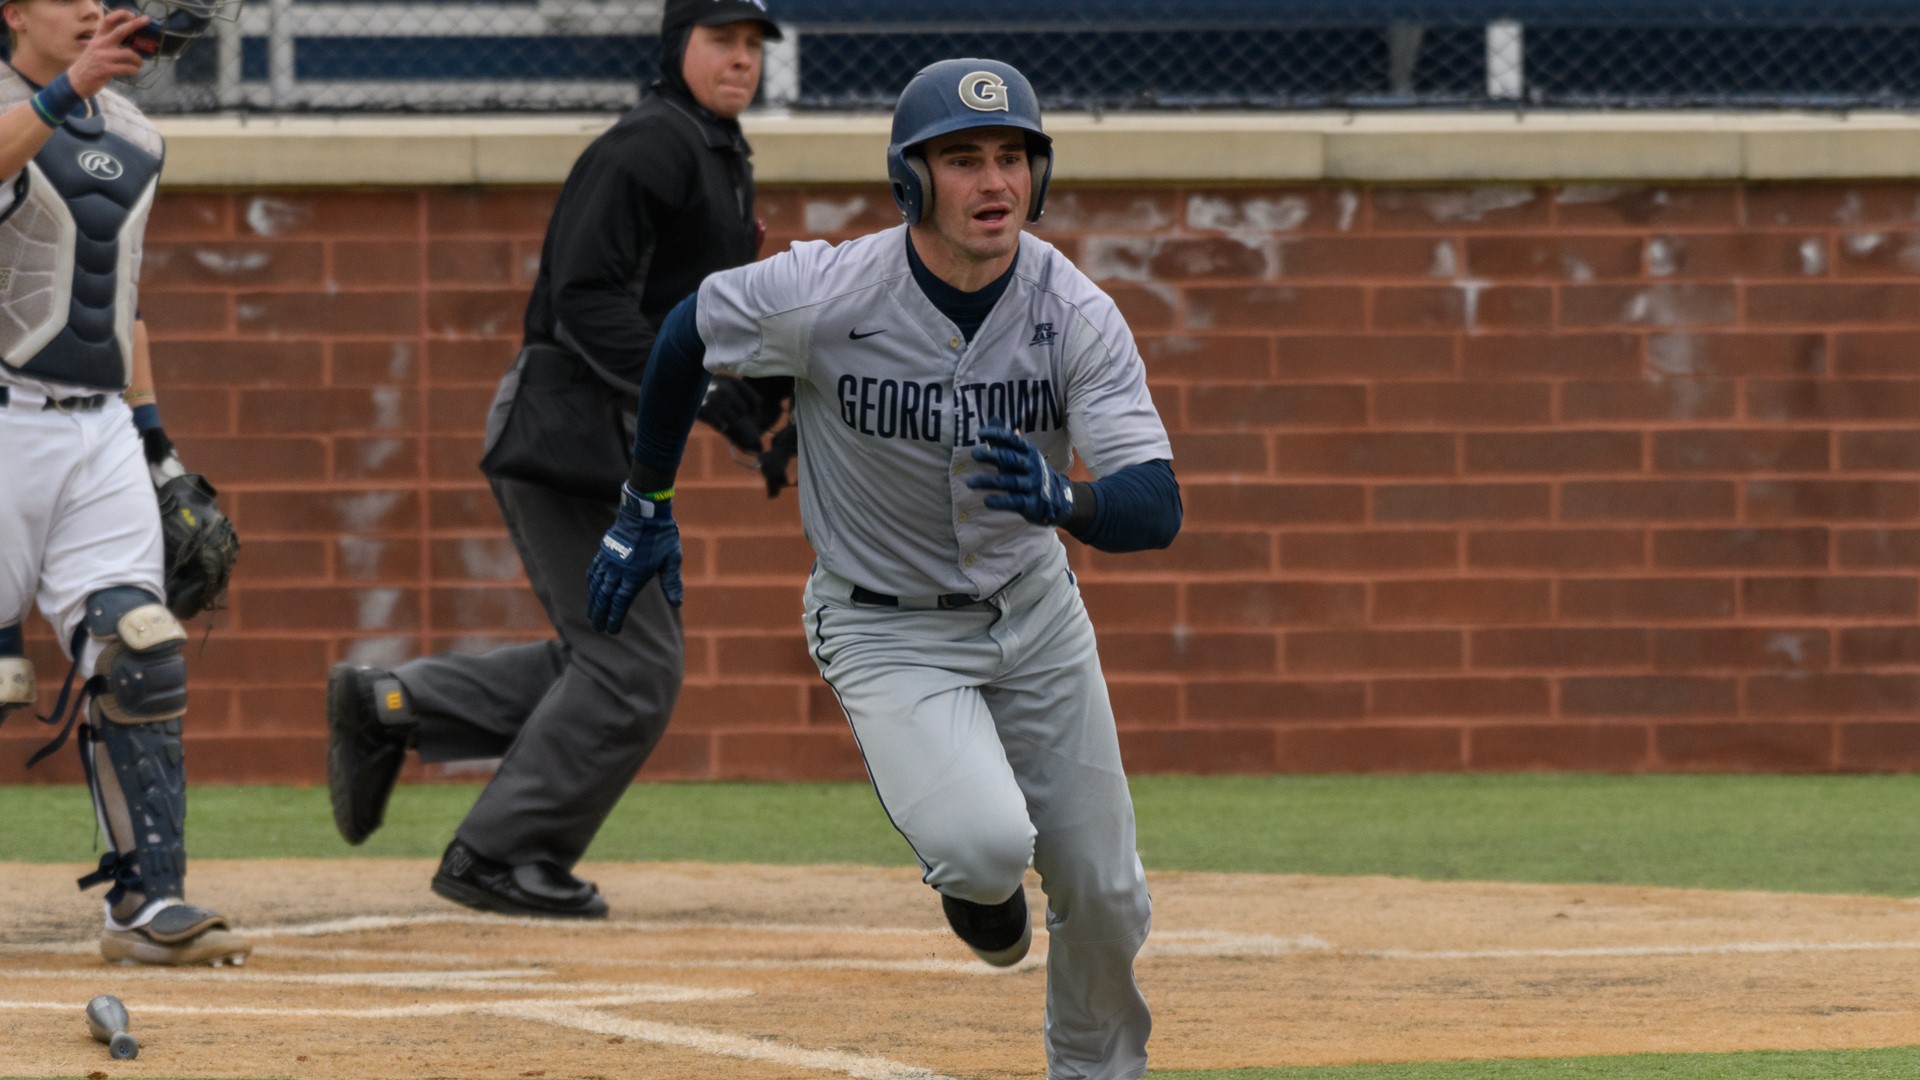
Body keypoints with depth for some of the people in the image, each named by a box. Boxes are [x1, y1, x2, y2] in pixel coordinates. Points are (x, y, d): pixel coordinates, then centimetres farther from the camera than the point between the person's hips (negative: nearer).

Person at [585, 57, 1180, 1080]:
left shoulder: (1078, 316, -20)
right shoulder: (822, 295, -25)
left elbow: (1157, 507, -26)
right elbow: (687, 331, -4)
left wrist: (1065, 500, -49)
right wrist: (645, 508, 5)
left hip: (1034, 611, 3)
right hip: (886, 630, -3)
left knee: (1104, 897, 7)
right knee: (984, 844, -27)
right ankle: (974, 882, 13)